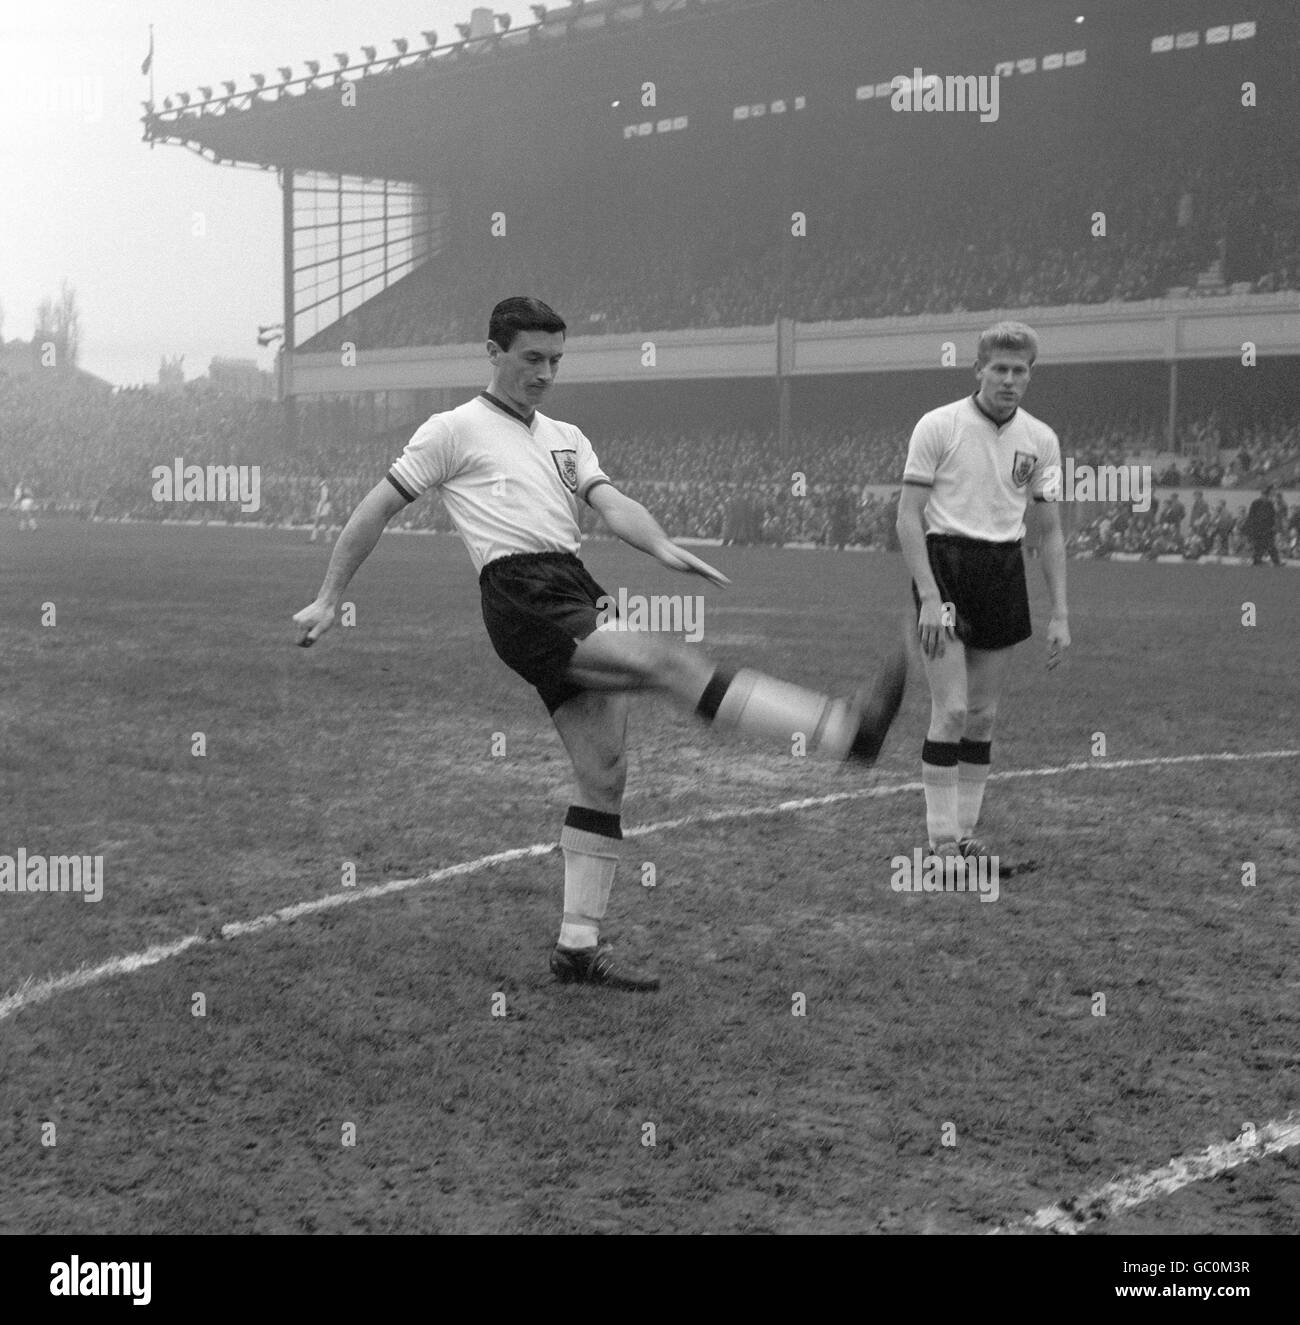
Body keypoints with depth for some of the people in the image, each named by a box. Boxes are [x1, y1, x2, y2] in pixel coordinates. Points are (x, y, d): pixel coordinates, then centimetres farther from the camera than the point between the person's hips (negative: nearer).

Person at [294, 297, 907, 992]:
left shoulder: (565, 437, 25)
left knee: (604, 779, 2)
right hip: (523, 598, -8)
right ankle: (846, 729, -35)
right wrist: (328, 600, 9)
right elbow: (376, 510, 11)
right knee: (667, 659, -24)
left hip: (577, 596, 8)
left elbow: (612, 504, 9)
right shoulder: (455, 430, 8)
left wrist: (664, 548, -12)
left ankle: (578, 946, 8)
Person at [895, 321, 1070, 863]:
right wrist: (929, 597, -16)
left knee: (984, 713, 9)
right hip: (945, 564, -4)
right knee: (951, 710, -11)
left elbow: (1051, 531, 10)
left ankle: (965, 829, 20)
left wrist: (1060, 614, 4)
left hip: (1005, 571, 5)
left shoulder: (1040, 439, 6)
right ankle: (942, 838, -2)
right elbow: (908, 517, -7)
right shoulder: (938, 426, -6)